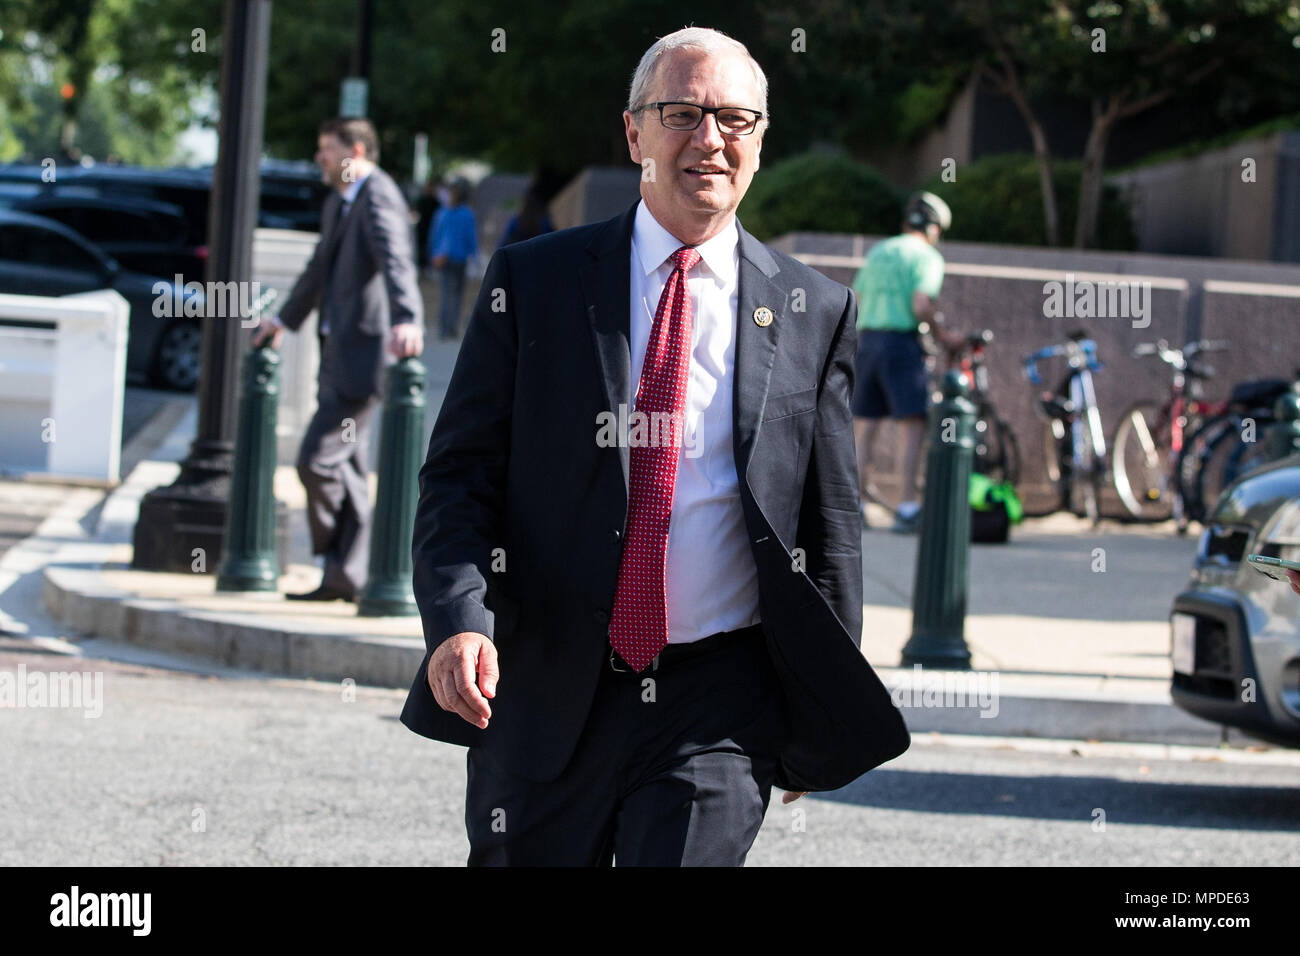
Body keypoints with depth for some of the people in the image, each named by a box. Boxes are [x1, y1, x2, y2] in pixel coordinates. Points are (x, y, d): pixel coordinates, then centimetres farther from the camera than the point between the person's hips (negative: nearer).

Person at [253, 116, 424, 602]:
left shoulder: (378, 197, -13)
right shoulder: (337, 204, 18)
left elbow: (396, 262, -30)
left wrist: (407, 319, -47)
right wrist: (285, 318, 45)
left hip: (364, 355, -10)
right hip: (338, 354, 10)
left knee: (318, 460, -12)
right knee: (346, 468, 11)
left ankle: (341, 565, 4)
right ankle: (347, 576, 16)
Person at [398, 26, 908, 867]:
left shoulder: (814, 313, 5)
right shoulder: (533, 282, 3)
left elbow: (831, 522, 9)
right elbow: (460, 475, 0)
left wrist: (826, 714, 8)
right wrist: (459, 622, -17)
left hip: (721, 704, -1)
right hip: (544, 694, 1)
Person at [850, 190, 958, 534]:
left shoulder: (877, 251, 18)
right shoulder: (927, 256, -1)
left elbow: (856, 298, 16)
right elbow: (921, 305, -14)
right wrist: (943, 337, -2)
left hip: (866, 340, 6)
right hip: (901, 341, -6)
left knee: (863, 428, 8)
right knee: (913, 427, -5)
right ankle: (908, 508, -11)